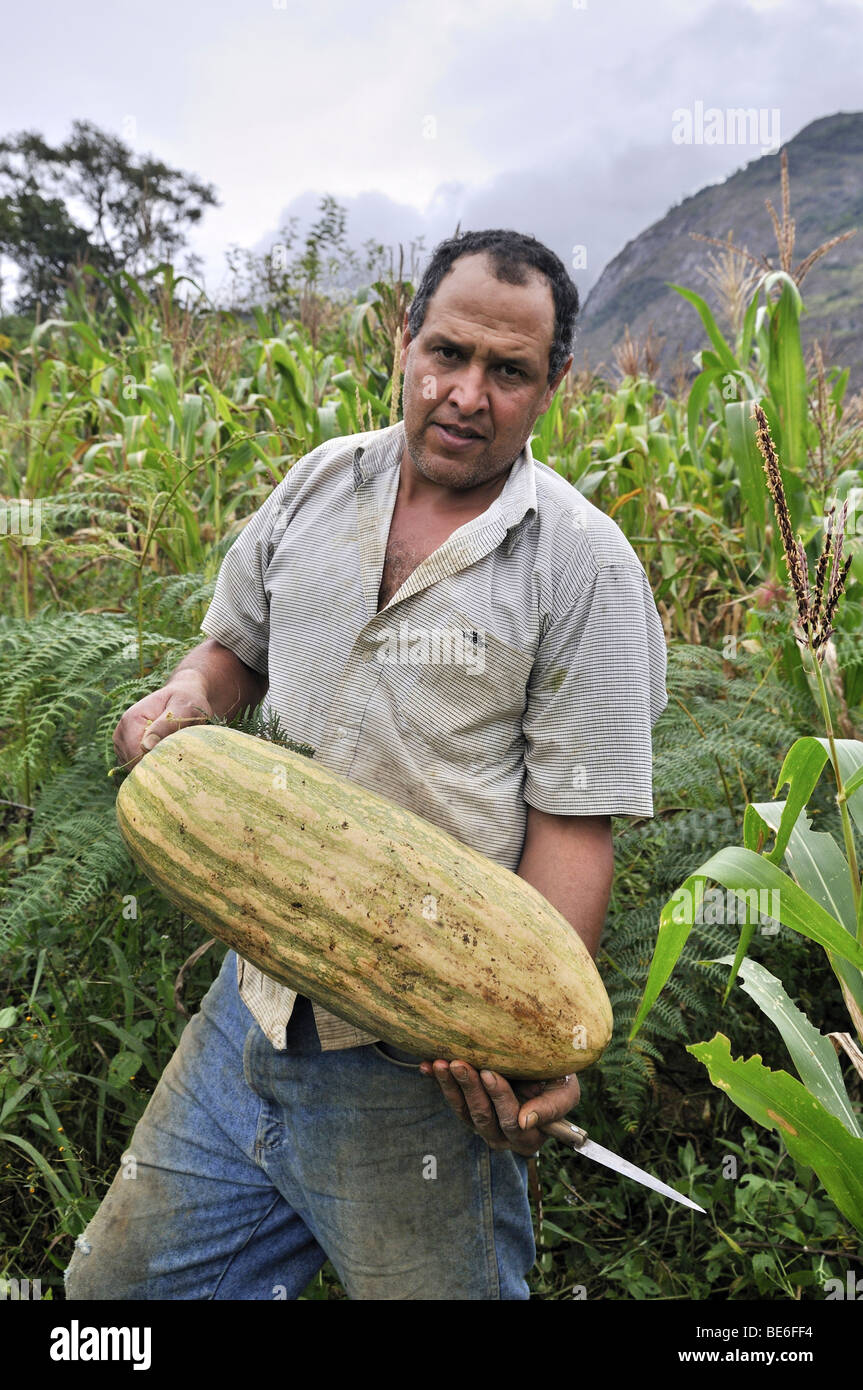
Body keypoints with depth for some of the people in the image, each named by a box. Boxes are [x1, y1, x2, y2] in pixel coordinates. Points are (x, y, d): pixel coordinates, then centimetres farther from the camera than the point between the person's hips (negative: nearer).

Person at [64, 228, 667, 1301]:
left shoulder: (583, 562, -11)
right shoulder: (321, 481, 4)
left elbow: (575, 818, -12)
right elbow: (236, 642, 18)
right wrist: (187, 695, -4)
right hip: (259, 998, 6)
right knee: (117, 1282, 20)